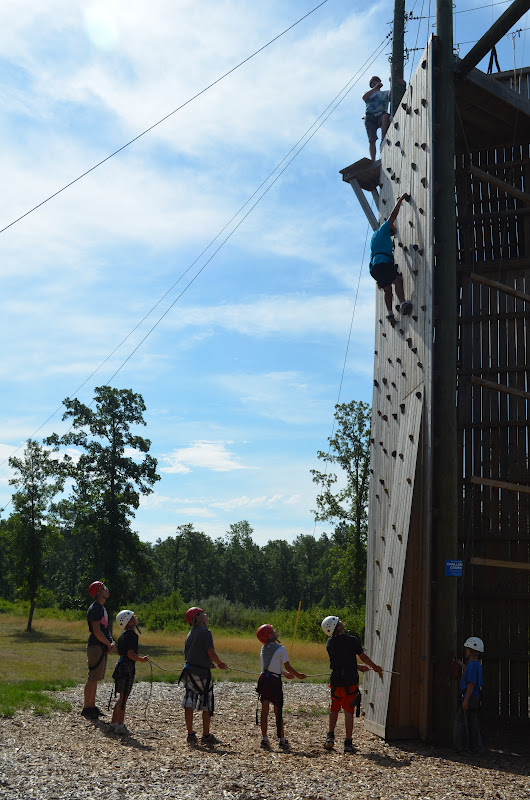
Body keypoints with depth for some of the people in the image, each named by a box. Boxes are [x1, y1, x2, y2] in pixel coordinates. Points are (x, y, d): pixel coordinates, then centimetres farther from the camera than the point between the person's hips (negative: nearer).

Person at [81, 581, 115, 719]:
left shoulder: (102, 608, 17)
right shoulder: (95, 609, -14)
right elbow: (97, 631, -20)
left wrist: (111, 641, 4)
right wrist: (109, 644, -10)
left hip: (102, 647, 10)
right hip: (96, 646, -10)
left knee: (95, 678, 14)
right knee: (93, 678, -6)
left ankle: (92, 706, 21)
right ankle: (86, 708, -1)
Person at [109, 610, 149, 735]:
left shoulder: (123, 635, 12)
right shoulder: (132, 635, -16)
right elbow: (131, 654, -22)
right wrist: (142, 659, -11)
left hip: (121, 665, 9)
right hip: (128, 667, -9)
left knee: (121, 697, 17)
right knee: (123, 697, -2)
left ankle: (114, 723, 23)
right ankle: (120, 726, 3)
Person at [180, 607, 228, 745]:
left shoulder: (190, 634, 15)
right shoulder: (205, 632, -10)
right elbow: (211, 653, -16)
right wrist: (220, 663, 3)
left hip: (189, 671, 7)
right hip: (202, 673, -7)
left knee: (189, 704, 5)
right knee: (207, 705, 4)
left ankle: (190, 734, 7)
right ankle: (206, 736, 8)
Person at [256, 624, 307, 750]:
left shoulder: (263, 649, 11)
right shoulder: (280, 649, -9)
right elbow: (288, 667, -5)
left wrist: (285, 673, 35)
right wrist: (298, 675, 12)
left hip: (264, 679, 5)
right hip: (275, 680, -5)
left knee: (264, 710, 7)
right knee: (278, 711, 3)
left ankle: (264, 739, 8)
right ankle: (282, 739, 8)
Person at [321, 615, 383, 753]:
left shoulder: (329, 643, 2)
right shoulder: (352, 640, -12)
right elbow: (363, 657, 1)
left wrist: (358, 667, 27)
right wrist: (376, 668, 19)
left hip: (336, 681, 3)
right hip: (350, 681, -3)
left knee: (334, 709, 19)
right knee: (349, 711, 4)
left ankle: (330, 736, 10)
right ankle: (348, 743, 7)